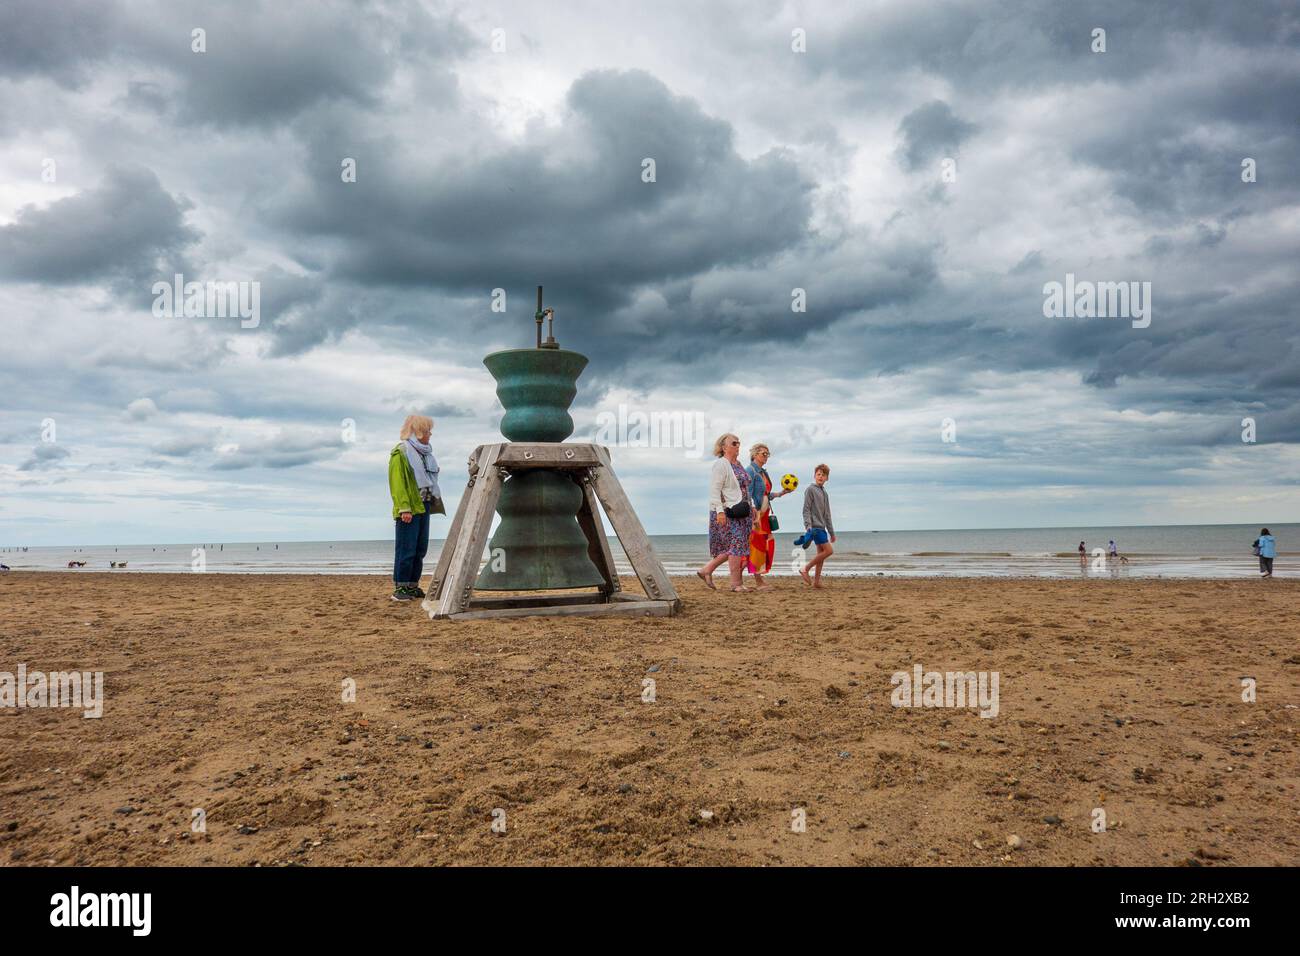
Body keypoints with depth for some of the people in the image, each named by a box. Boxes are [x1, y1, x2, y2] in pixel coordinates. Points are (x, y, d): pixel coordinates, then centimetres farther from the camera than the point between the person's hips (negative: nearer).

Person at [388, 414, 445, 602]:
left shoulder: (425, 453, 19)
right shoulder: (400, 452, -6)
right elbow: (397, 482, -13)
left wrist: (434, 502, 14)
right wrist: (404, 508, -21)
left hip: (424, 507, 8)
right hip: (409, 510, -8)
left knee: (420, 549, 10)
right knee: (406, 549, -8)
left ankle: (412, 586, 17)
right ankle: (400, 588, -3)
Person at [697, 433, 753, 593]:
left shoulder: (738, 464, 18)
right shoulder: (720, 464, -10)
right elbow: (715, 490, -17)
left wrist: (750, 507, 19)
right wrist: (720, 510, -24)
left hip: (741, 512, 9)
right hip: (727, 513, -9)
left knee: (733, 547, 9)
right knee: (736, 544, -9)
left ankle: (706, 570, 18)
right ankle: (736, 583, -2)